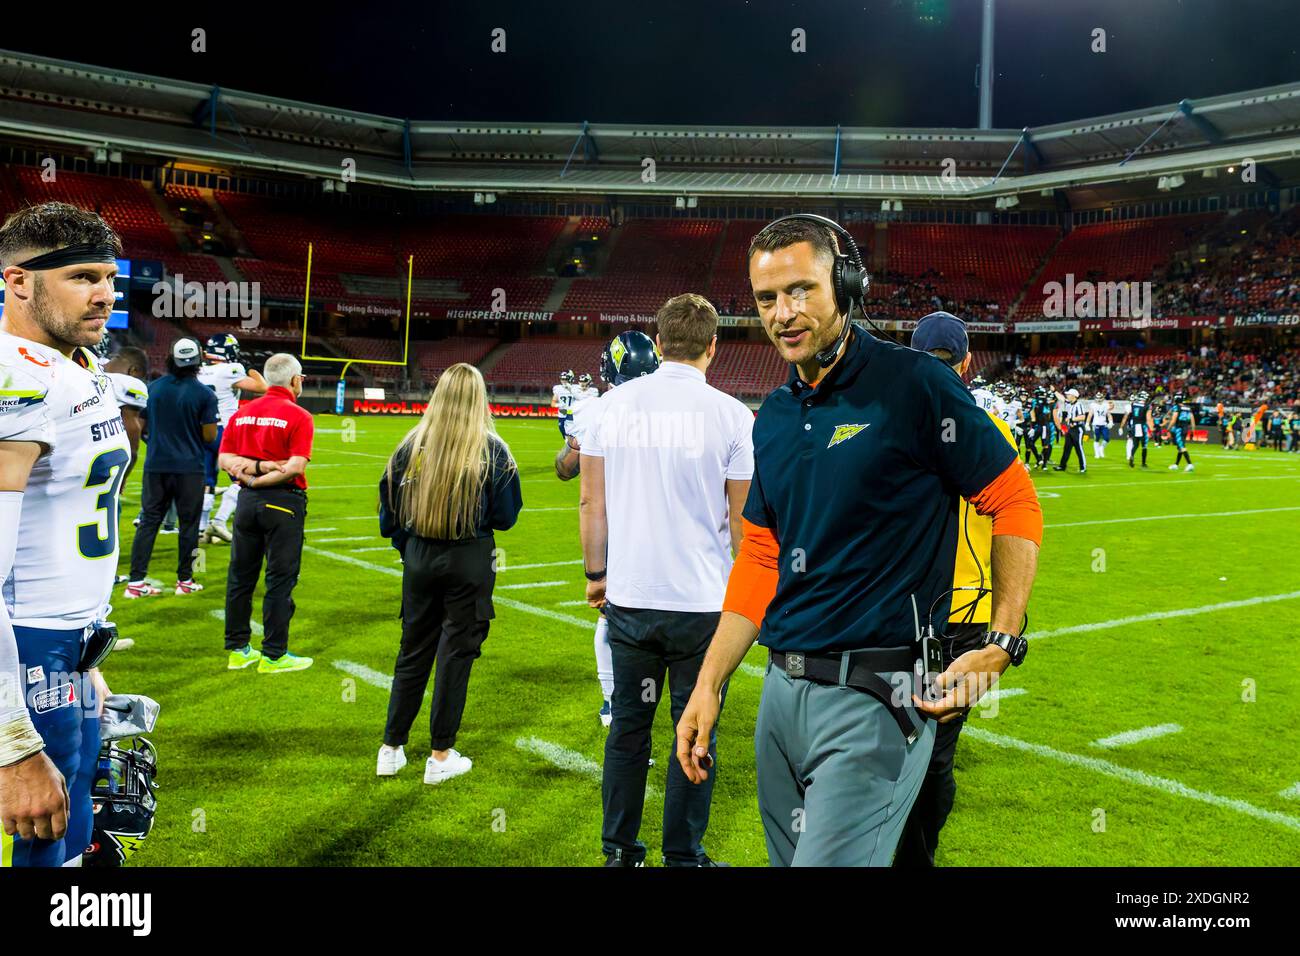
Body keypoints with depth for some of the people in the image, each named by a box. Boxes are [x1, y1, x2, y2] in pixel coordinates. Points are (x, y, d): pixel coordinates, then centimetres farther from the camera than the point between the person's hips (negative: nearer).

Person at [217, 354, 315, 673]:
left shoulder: (242, 413, 9)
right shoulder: (298, 416, -10)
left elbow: (224, 459, 3)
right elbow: (295, 467, -19)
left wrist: (255, 467, -6)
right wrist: (260, 477, -10)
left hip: (247, 501, 6)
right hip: (283, 502, -6)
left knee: (240, 576, 13)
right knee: (280, 580, 1)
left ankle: (238, 649, 22)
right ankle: (273, 655, 6)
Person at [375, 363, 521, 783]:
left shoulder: (412, 444, -1)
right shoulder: (492, 450, -9)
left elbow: (389, 511, 5)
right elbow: (506, 516, -6)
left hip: (419, 558, 3)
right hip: (470, 562, -3)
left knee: (412, 652, 16)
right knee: (456, 653, 7)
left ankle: (391, 749, 24)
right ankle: (441, 757, 15)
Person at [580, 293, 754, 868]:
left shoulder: (612, 405, 1)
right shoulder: (730, 415, -6)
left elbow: (591, 502, 4)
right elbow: (743, 519, -4)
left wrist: (596, 573, 14)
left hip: (627, 598, 3)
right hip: (702, 602, -3)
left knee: (628, 727, 15)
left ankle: (620, 851, 25)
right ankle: (683, 857, 17)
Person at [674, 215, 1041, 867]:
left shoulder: (913, 384, -9)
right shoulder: (774, 417, 10)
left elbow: (1015, 505, -5)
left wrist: (1002, 645, -13)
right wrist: (709, 686, 10)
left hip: (875, 694, -7)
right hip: (782, 686, 7)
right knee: (789, 857, 18)